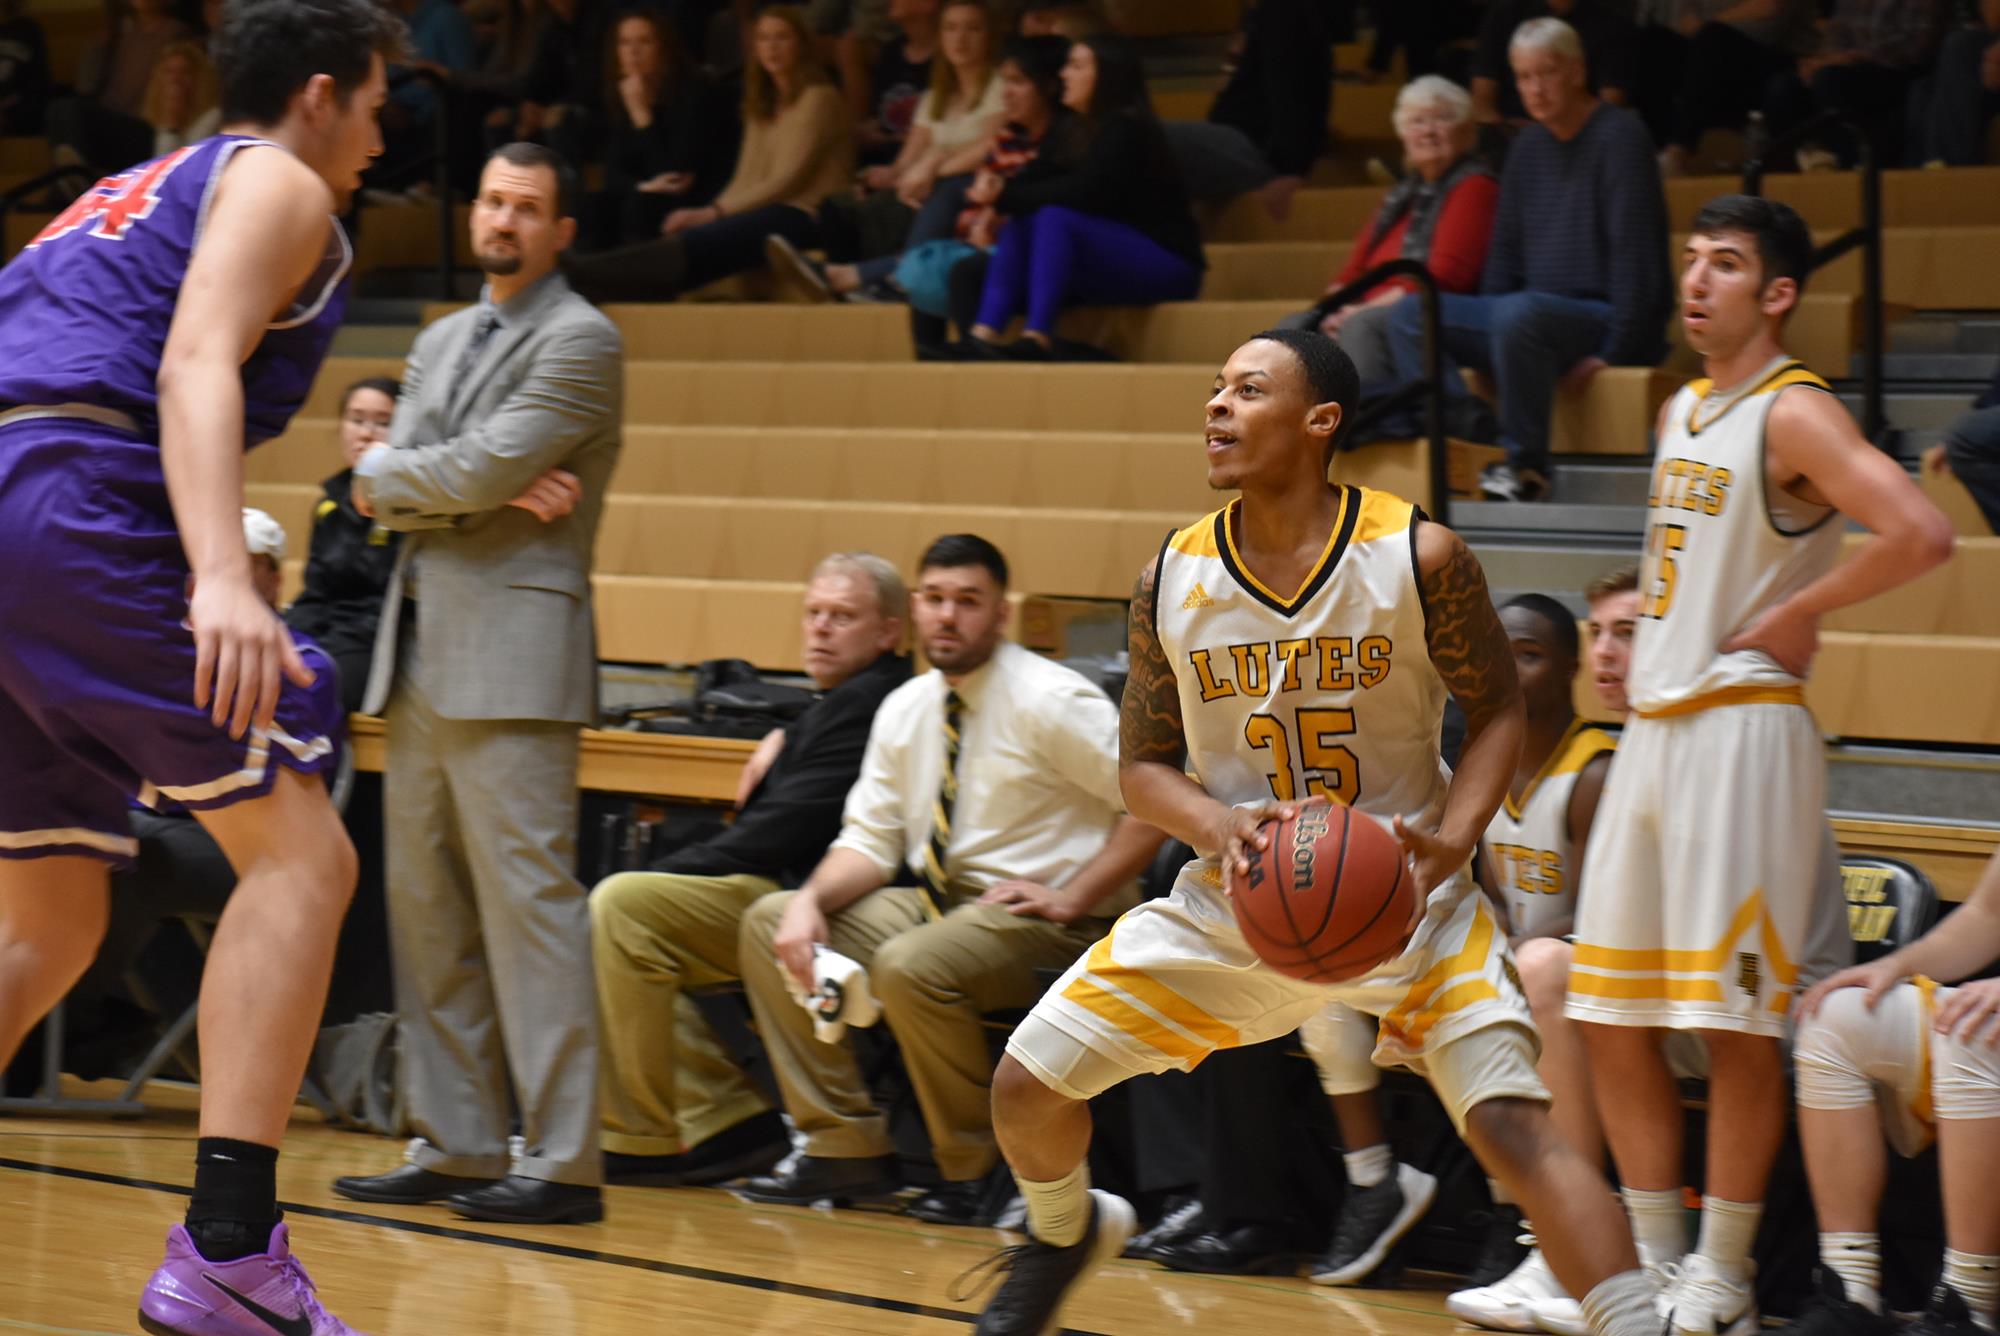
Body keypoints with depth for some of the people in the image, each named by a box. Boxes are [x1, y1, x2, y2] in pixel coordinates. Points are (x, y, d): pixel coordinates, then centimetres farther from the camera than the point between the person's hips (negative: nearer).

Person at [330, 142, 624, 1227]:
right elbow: (383, 490, 8)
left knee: (525, 897, -11)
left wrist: (389, 477, 2)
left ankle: (562, 1160, -11)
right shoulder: (442, 342, 21)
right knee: (425, 907, 7)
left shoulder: (581, 342, -3)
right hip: (421, 651, 8)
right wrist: (486, 492, -8)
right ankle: (455, 1146, 12)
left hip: (513, 656, -8)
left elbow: (480, 469, -15)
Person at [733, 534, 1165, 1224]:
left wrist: (1073, 898, -20)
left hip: (1035, 915, -8)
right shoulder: (904, 709, 8)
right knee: (769, 922, -1)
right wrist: (811, 900, -12)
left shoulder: (1048, 700, -13)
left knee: (910, 966, -34)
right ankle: (845, 1147, -1)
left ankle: (974, 1174, -15)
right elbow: (869, 842, 9)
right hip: (936, 901, 8)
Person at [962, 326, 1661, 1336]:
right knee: (1026, 1083, 1)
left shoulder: (1418, 556, -15)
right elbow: (1143, 765, 2)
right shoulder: (1173, 580, -7)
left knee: (1515, 1131, -19)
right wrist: (1220, 829, -21)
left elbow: (1496, 710, -3)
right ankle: (1066, 1233, 34)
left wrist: (1452, 839, -21)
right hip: (1233, 901, 3)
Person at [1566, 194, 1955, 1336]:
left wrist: (1796, 618, -16)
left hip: (1741, 729, -9)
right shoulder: (1682, 412, 16)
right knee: (1611, 1011, 8)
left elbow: (1923, 533, -24)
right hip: (1652, 726, 9)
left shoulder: (1795, 414, -11)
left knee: (1734, 1018, -5)